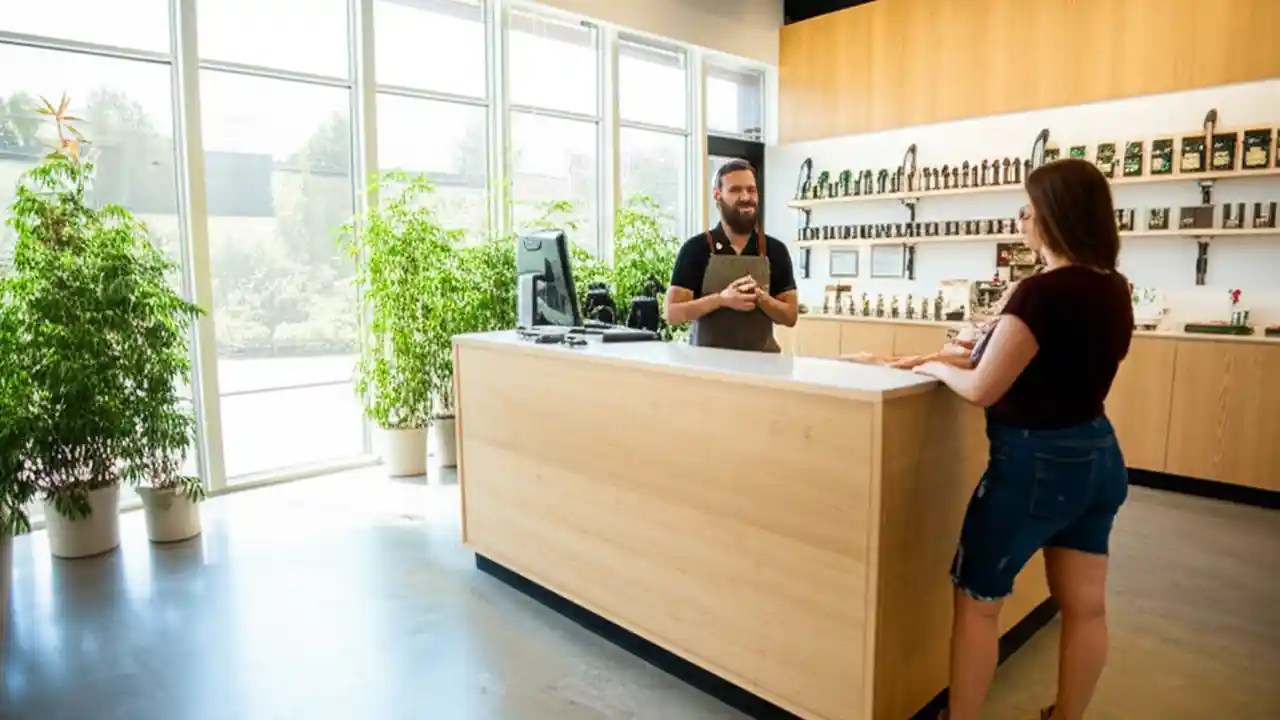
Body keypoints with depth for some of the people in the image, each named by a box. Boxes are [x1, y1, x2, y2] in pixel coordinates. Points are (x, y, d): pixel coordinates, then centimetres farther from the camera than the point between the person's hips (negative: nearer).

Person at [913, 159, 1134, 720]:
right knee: (1086, 605, 17)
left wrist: (937, 367, -1)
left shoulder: (1043, 291, -21)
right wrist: (999, 343, 14)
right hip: (1099, 454, 8)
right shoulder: (1115, 290, 4)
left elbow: (982, 390, -19)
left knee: (977, 600, 8)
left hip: (1037, 462, -8)